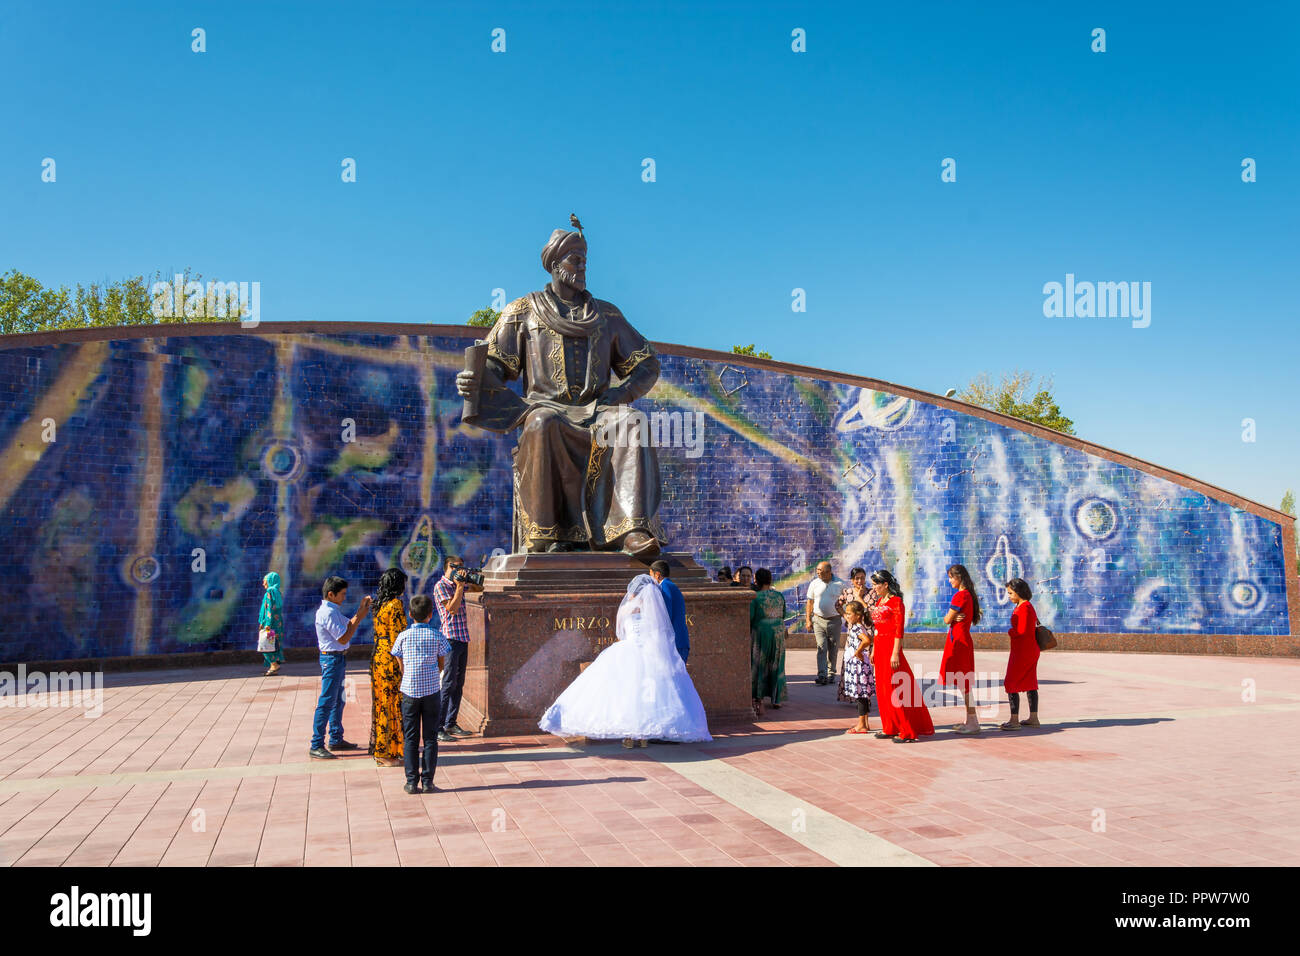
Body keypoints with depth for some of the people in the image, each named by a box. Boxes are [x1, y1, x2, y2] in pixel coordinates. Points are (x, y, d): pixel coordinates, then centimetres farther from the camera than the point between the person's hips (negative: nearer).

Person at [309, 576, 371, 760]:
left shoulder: (333, 610, 11)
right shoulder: (328, 612, -19)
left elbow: (347, 625, 17)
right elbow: (343, 638, -19)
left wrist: (360, 609, 8)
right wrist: (360, 617, -16)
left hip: (339, 658, 10)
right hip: (332, 659, -10)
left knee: (337, 701, 16)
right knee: (326, 703, -7)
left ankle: (336, 740, 26)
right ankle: (316, 746, -2)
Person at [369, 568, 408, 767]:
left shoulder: (379, 603, 10)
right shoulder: (395, 604, -16)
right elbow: (397, 638, -18)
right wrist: (402, 668, -15)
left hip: (377, 656, 9)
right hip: (390, 659, -9)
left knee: (381, 702, 14)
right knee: (392, 703, -1)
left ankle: (380, 750, 22)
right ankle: (388, 754, 5)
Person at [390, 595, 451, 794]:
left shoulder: (403, 637, -1)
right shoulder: (437, 636, -3)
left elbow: (401, 667, 4)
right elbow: (442, 665, 4)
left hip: (410, 691, 1)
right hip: (431, 691, -1)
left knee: (410, 738, 7)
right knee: (430, 738, 7)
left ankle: (412, 781, 7)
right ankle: (427, 781, 8)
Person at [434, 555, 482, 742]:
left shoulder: (459, 584, 14)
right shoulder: (441, 586, -7)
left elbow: (479, 588, 28)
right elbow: (452, 608, -16)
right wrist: (460, 586, -13)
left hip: (463, 638, 8)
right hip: (451, 638, -8)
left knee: (458, 683, 11)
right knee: (448, 683, -10)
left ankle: (451, 723, 18)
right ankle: (438, 727, -7)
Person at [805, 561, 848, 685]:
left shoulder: (840, 584, -1)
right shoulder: (815, 583, 4)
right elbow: (809, 602, 8)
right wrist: (808, 620, 3)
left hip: (834, 620, 0)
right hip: (818, 620, 0)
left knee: (833, 649, 7)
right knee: (821, 648, -9)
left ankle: (831, 673, 19)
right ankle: (821, 675, -14)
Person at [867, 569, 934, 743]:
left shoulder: (896, 602, -12)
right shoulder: (879, 602, 14)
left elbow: (899, 630, -16)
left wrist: (895, 653, -20)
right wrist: (874, 650, 16)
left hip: (891, 648, -9)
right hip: (880, 648, 9)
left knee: (896, 689, -6)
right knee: (883, 688, 11)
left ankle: (908, 731, 0)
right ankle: (890, 728, 20)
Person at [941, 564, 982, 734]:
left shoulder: (959, 595, -16)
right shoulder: (969, 595, 14)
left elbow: (947, 619, -12)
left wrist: (950, 617, 8)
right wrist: (954, 617, -8)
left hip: (958, 641, -10)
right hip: (964, 640, 10)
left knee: (962, 683, -6)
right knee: (963, 683, 14)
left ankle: (973, 723, -3)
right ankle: (970, 720, 19)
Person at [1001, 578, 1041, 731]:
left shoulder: (1024, 608, -18)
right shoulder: (1026, 606, 14)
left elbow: (1021, 630, -24)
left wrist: (1010, 632, -7)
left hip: (1023, 652, -10)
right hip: (1030, 650, 10)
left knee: (1011, 684, -6)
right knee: (1029, 684, 14)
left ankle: (1014, 721, -5)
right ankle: (1033, 718, 19)